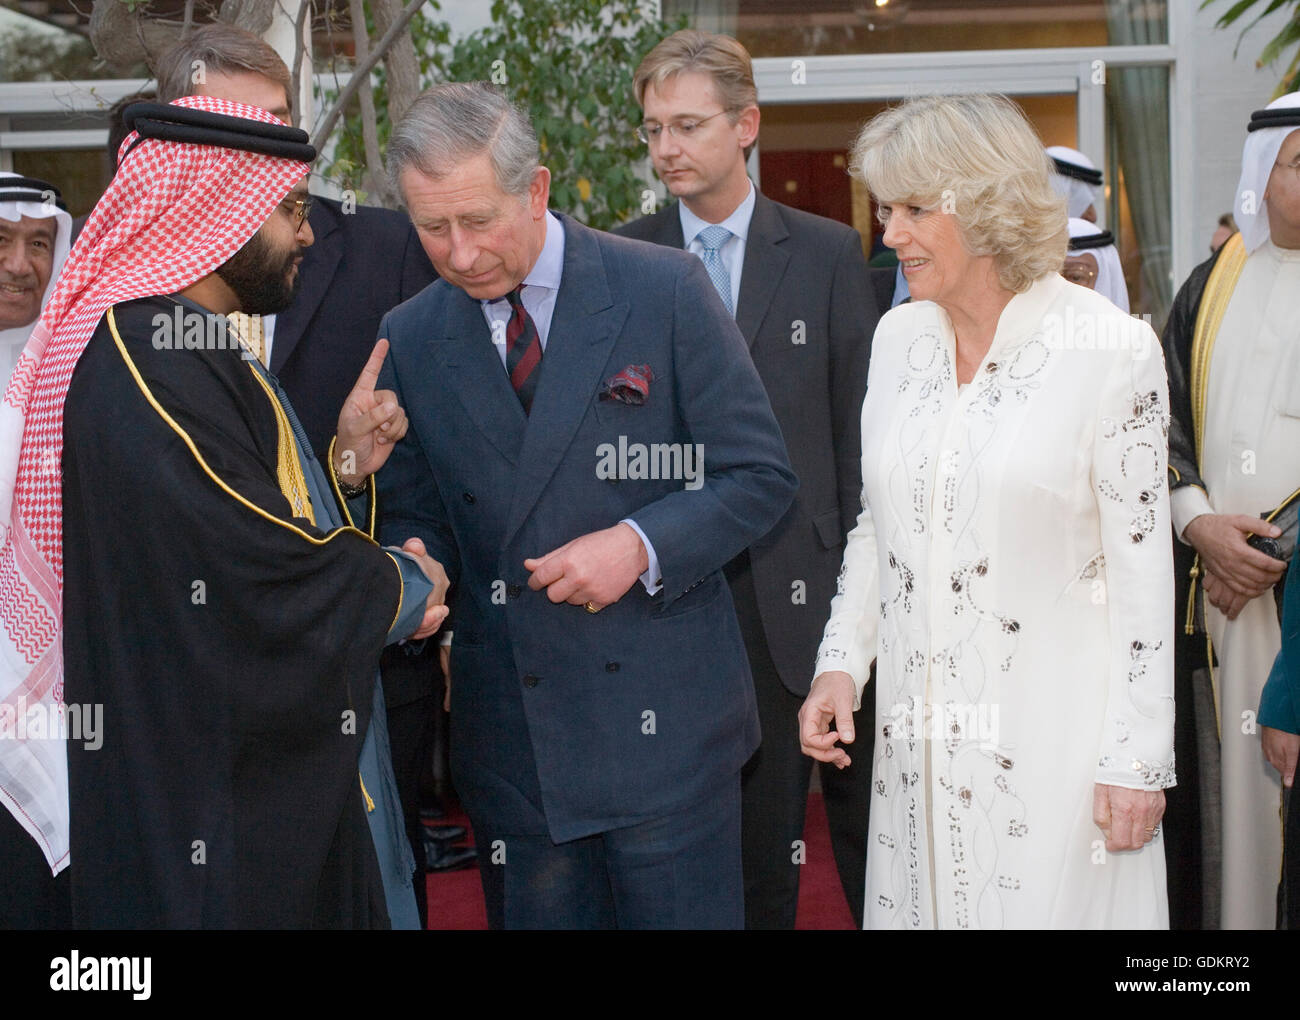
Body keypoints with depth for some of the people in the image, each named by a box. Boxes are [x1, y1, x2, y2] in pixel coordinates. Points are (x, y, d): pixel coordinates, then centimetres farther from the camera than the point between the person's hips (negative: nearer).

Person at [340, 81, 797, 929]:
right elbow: (415, 516, 12)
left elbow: (761, 476, -4)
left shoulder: (664, 290, -5)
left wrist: (641, 544, -18)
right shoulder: (409, 341, 4)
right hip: (507, 731, 3)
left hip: (661, 722, -2)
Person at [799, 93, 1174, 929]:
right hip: (918, 741, 5)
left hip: (1053, 743, -5)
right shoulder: (898, 338, 7)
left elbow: (1141, 565, -9)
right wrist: (841, 663, 5)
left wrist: (1138, 761, -9)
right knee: (919, 904, 12)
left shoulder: (1110, 348, -10)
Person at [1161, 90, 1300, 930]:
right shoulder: (1216, 285, 12)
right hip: (1219, 582, 3)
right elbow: (1164, 416, 10)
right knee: (1231, 783, 7)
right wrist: (1197, 523, -6)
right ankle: (1230, 914, 19)